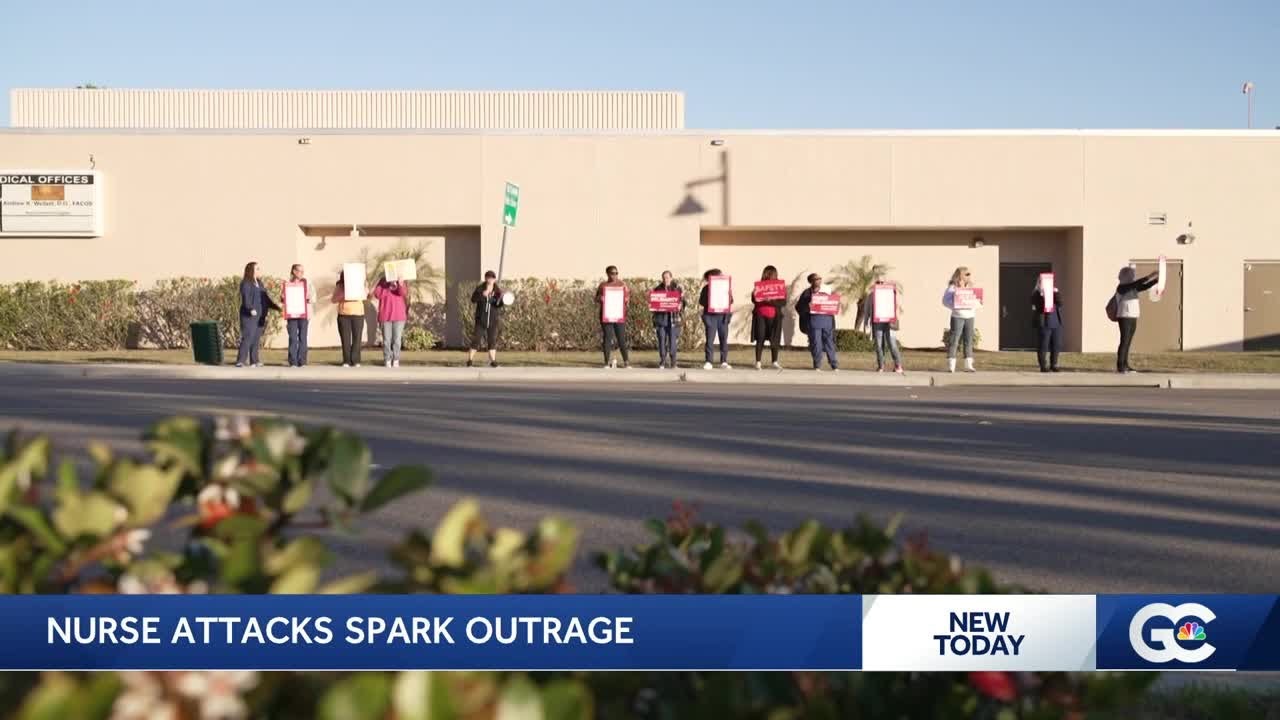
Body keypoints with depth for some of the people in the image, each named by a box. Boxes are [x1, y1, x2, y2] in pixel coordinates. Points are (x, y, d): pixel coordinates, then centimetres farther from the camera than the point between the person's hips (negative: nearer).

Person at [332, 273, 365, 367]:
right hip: (343, 315, 0)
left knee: (357, 338, -2)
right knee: (345, 338, -1)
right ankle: (347, 361, 3)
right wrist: (343, 293, -16)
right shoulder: (339, 286, 5)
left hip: (358, 314, 0)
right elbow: (334, 300, -2)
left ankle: (355, 361, 3)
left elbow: (363, 297, -3)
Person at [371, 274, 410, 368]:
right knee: (387, 339, -1)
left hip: (399, 317, 0)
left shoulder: (401, 284, 7)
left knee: (397, 339, -1)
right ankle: (387, 360, 3)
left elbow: (403, 293, -13)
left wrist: (399, 282, -26)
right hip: (385, 317, 0)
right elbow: (377, 295, -8)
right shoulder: (382, 284, 8)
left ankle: (396, 360, 2)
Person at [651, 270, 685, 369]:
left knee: (673, 341, -4)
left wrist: (680, 306, -17)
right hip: (661, 318, 2)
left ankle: (672, 362, 4)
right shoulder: (658, 289, 10)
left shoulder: (677, 289, 5)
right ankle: (662, 363, 6)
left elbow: (683, 302, 5)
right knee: (662, 341, 0)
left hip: (673, 319, -2)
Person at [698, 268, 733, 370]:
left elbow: (731, 301, 7)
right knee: (710, 339, -3)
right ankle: (708, 362, 1)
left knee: (724, 339, 3)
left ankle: (724, 362, 9)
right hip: (710, 316, -2)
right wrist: (709, 303, -17)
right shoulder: (707, 288, 4)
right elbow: (701, 301, 0)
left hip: (723, 316, 2)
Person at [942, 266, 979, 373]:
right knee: (954, 340, -6)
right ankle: (951, 365, -4)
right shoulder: (953, 287, -4)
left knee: (969, 341, 5)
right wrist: (954, 306, -22)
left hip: (969, 316, 6)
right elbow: (945, 300, -9)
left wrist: (976, 309, -3)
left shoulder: (970, 287, 13)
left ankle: (968, 365, 8)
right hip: (957, 317, -6)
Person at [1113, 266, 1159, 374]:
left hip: (1133, 318, 9)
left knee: (1128, 342, 8)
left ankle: (1125, 366, 9)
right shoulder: (1121, 287, -12)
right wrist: (1149, 276, -26)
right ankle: (1119, 366, -11)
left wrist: (1156, 280, 1)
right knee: (1124, 342, -11)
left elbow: (1145, 286, 14)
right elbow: (1136, 283, -24)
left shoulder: (1132, 288, 15)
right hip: (1124, 318, -9)